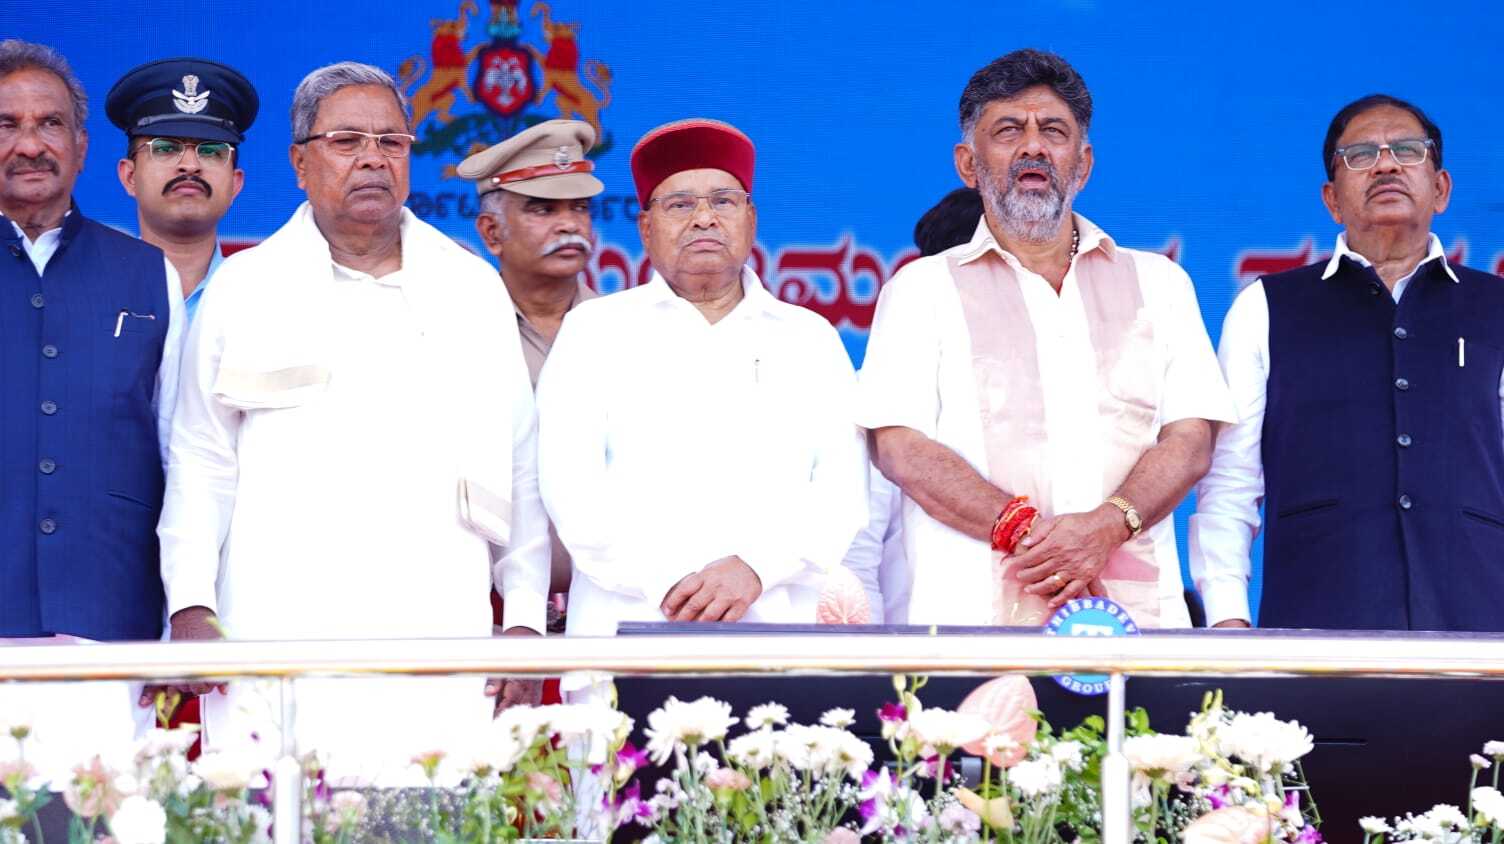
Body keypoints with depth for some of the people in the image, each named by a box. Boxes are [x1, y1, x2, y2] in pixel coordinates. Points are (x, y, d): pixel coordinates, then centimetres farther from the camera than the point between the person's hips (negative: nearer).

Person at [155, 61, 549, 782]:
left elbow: (518, 467, 14)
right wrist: (190, 606, 1)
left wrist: (525, 615, 7)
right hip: (275, 645, -1)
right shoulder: (244, 288, 10)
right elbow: (202, 463, 11)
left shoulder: (473, 289, 13)